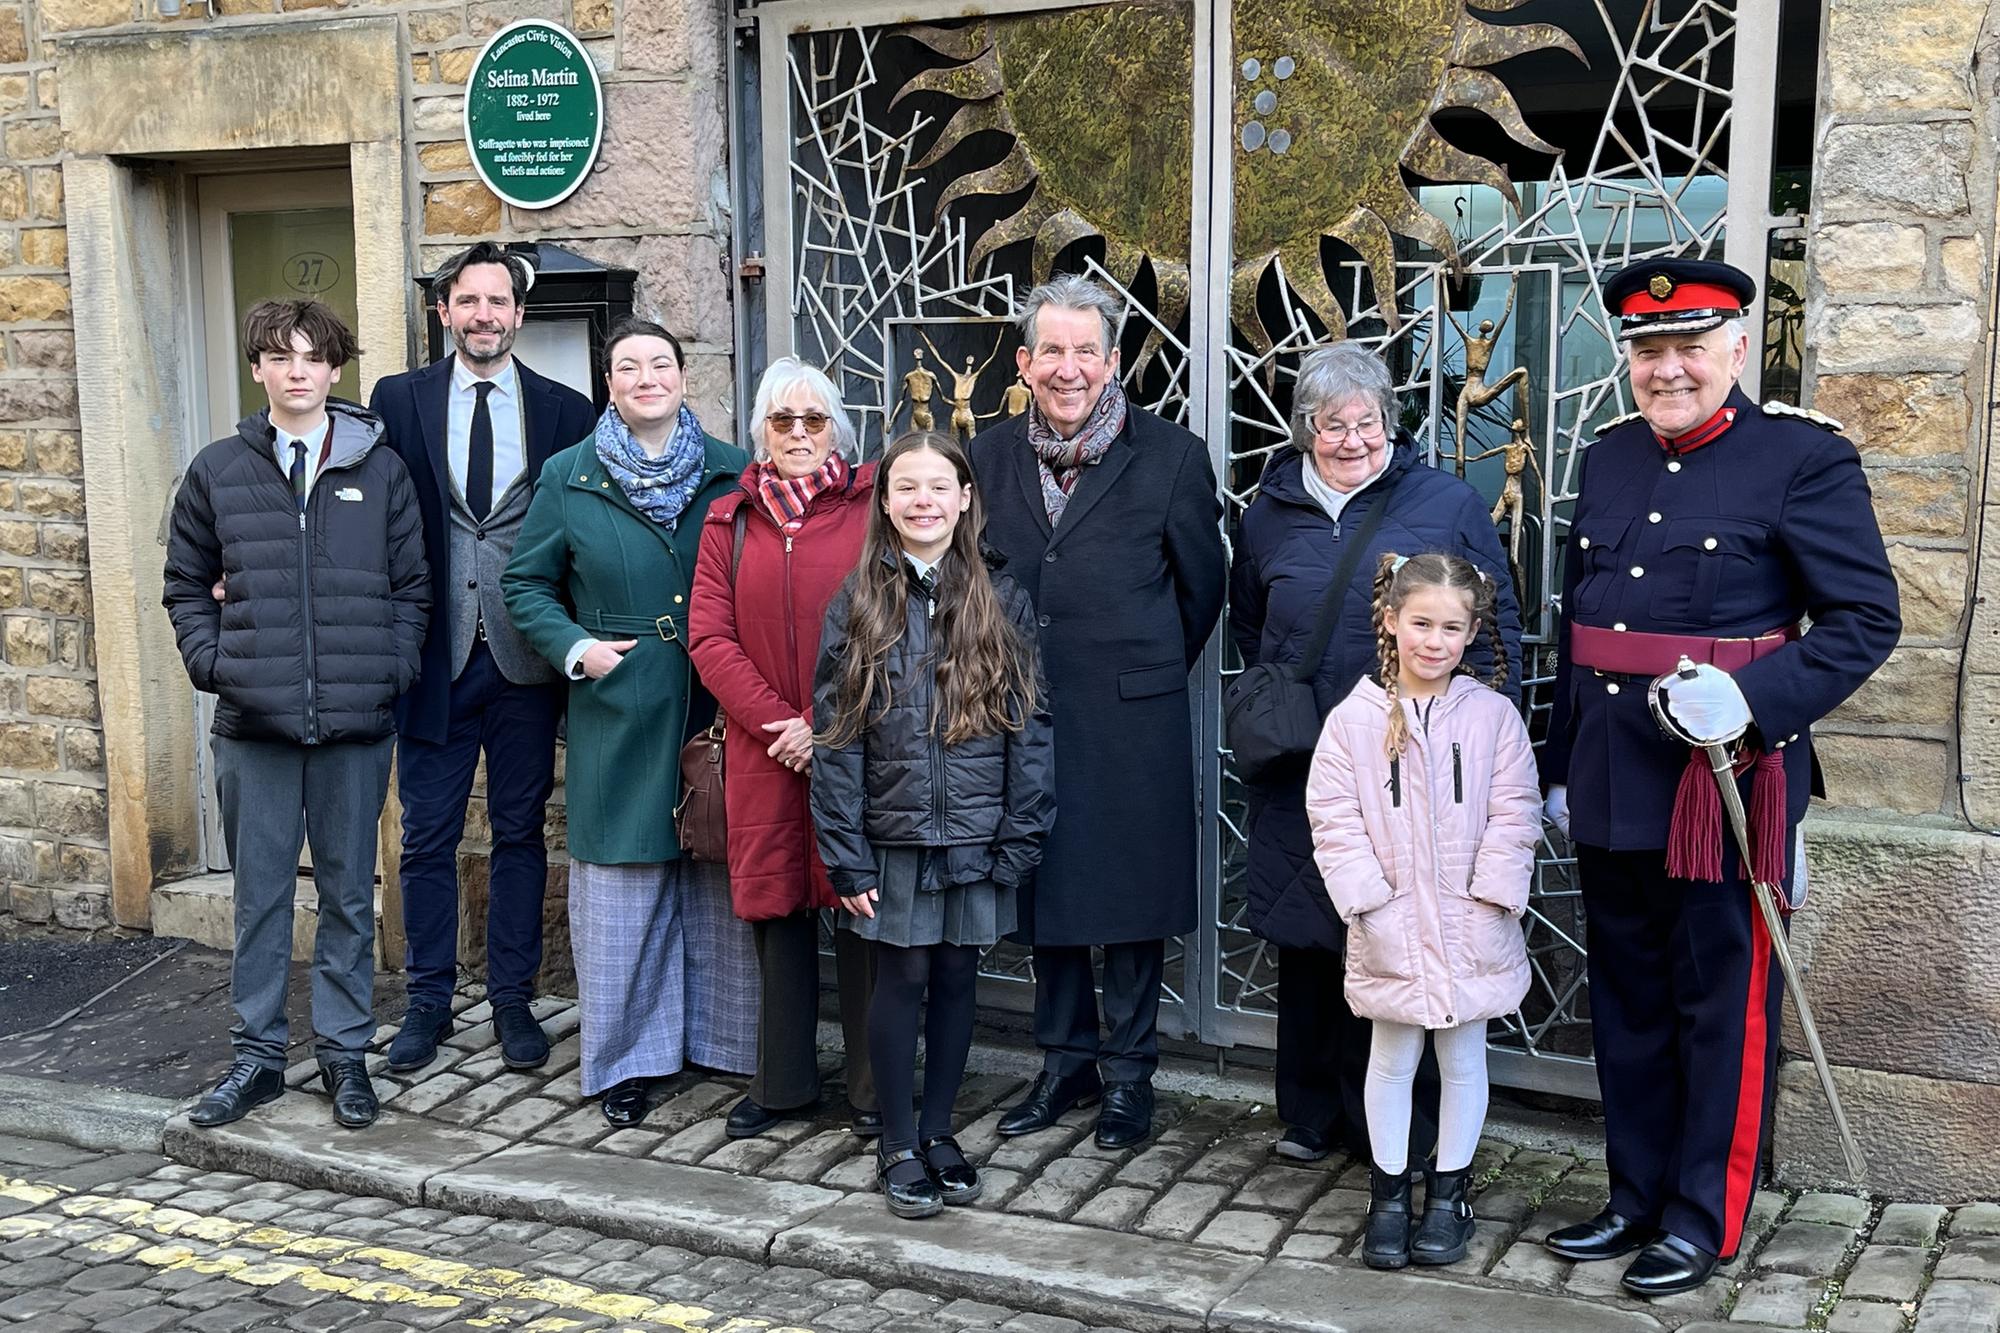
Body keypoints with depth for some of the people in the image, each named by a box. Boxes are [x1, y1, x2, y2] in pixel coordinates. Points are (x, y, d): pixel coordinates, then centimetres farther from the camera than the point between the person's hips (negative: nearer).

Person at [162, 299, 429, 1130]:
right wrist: (214, 662, -2)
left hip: (357, 724, 0)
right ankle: (256, 1054, 20)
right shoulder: (217, 471, 6)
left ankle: (344, 1050, 20)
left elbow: (412, 588, 6)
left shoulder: (382, 470, 4)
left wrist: (393, 670, -5)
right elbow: (185, 586, 12)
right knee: (260, 893, 8)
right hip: (253, 724, 1)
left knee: (349, 893, 9)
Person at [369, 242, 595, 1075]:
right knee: (427, 838, 8)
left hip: (523, 661, 0)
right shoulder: (399, 400, 3)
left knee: (519, 834, 10)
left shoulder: (564, 410, 3)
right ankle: (428, 1002, 22)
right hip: (434, 658, 0)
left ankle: (513, 1000, 21)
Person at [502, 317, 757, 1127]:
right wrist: (573, 648, -5)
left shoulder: (730, 475, 5)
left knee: (723, 888, 7)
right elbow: (526, 583, 11)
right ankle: (625, 1058, 16)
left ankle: (725, 1040, 22)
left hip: (717, 715, 1)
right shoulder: (569, 478, 4)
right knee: (620, 892, 4)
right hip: (618, 720, -1)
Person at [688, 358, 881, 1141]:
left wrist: (825, 725, -11)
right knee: (776, 908, 9)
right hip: (763, 753, 3)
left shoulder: (872, 510, 2)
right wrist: (777, 723, -8)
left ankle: (873, 1089, 10)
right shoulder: (731, 522, 12)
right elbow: (709, 638, 4)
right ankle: (782, 1082, 21)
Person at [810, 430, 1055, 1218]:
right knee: (901, 978, 5)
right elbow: (835, 733, -2)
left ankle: (938, 1132, 26)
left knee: (956, 976, 10)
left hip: (977, 835, 1)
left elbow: (1030, 723, 0)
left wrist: (1022, 837, -5)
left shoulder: (1000, 599, 1)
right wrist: (845, 852, -6)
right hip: (894, 836, -1)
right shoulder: (859, 601, 0)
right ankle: (898, 1145, 19)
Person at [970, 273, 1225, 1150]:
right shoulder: (990, 457, 5)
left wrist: (1146, 673, 8)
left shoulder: (1170, 458, -5)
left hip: (1132, 724, -3)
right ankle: (1065, 1062, 28)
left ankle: (1129, 1075, 21)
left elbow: (1203, 586, 4)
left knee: (1130, 901, 5)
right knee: (1043, 894, 13)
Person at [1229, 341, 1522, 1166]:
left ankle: (1402, 1129, 14)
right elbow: (1247, 626, 24)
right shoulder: (1271, 515, 9)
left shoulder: (1447, 504, 0)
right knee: (1304, 938, 9)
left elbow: (1498, 625, 3)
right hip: (1300, 767, 3)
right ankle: (1310, 1112, 25)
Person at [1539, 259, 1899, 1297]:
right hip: (1613, 785, 6)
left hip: (1726, 781, -6)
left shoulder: (1803, 459, -8)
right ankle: (1637, 1198, 30)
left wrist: (1753, 696, -24)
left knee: (1723, 1006, 6)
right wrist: (1560, 768, 17)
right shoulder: (1609, 457, 10)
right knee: (1628, 1002, 15)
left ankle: (1705, 1219, 19)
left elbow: (1868, 617, -10)